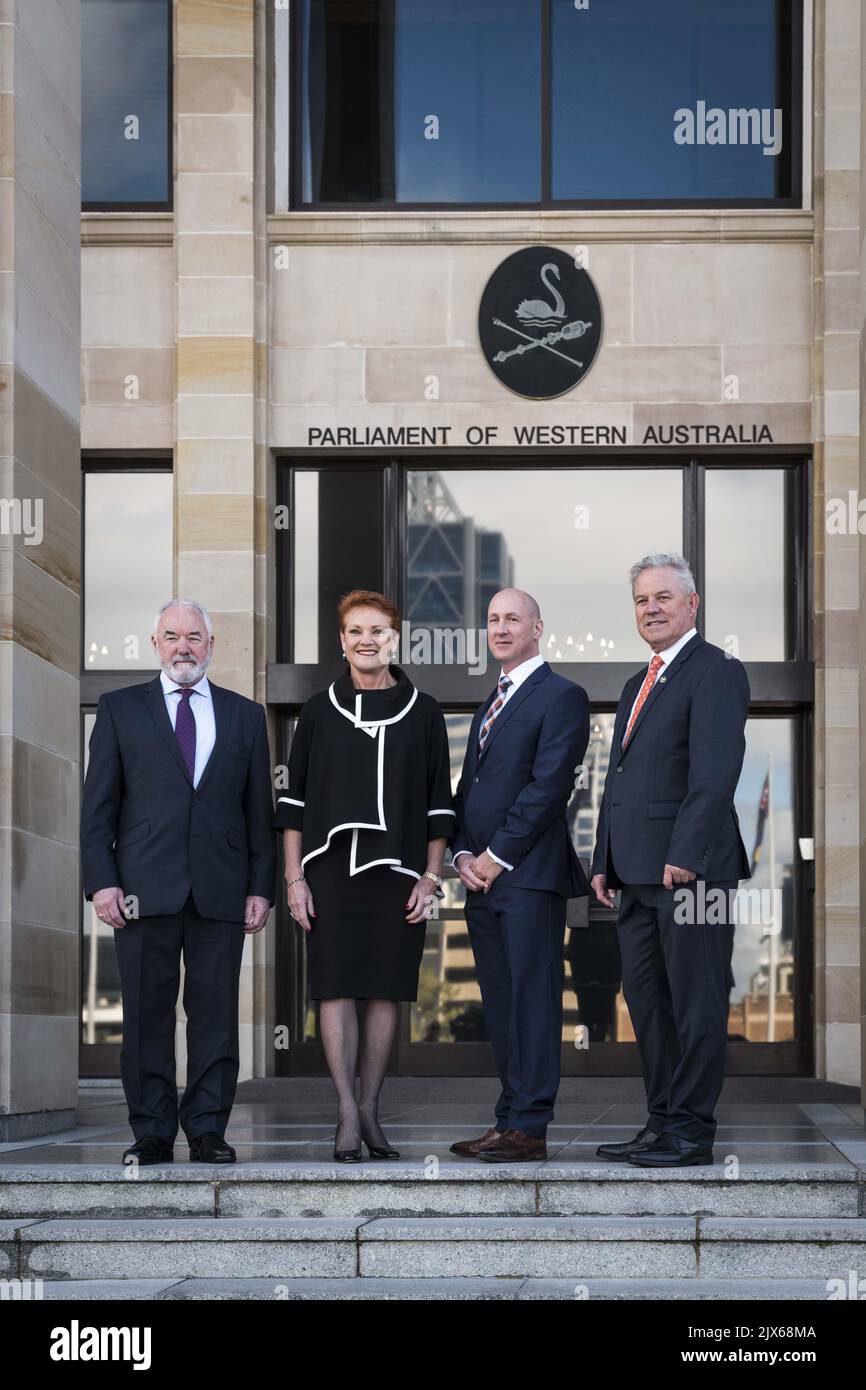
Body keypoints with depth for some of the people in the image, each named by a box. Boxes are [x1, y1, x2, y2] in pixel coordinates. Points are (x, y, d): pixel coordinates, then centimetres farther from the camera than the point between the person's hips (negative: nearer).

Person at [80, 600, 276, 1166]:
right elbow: (98, 806, 6)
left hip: (220, 890, 1)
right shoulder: (120, 709, 10)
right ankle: (153, 1133, 7)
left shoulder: (245, 716, 14)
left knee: (216, 1012, 0)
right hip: (144, 887, -1)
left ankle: (208, 1130, 7)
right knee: (147, 1013, 1)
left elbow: (260, 810, 12)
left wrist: (261, 887, 4)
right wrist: (101, 881, -4)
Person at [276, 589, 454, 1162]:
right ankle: (348, 1115, -2)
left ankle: (370, 1109, 11)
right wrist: (294, 877, 1)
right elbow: (294, 799, 7)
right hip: (331, 870, 0)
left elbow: (439, 803, 8)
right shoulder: (320, 710, 7)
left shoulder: (422, 712, 7)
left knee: (386, 991, 3)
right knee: (336, 989, -5)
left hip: (397, 872, 0)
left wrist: (430, 877, 1)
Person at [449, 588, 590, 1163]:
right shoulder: (491, 705, 23)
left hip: (529, 872, -8)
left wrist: (498, 855, -13)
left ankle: (530, 1126, -6)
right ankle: (510, 1118, 13)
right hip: (483, 877, 8)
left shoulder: (562, 696, -4)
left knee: (533, 998, -7)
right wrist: (464, 853, 4)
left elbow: (549, 786, -13)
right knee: (500, 1004, 9)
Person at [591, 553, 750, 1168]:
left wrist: (684, 855, -22)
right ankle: (662, 1121, 19)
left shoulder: (715, 672, -7)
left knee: (695, 999, -4)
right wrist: (605, 861, 17)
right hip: (639, 874, 9)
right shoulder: (639, 684, 22)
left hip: (691, 867, -9)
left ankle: (692, 1132, 0)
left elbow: (716, 771, -17)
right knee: (646, 997, 12)